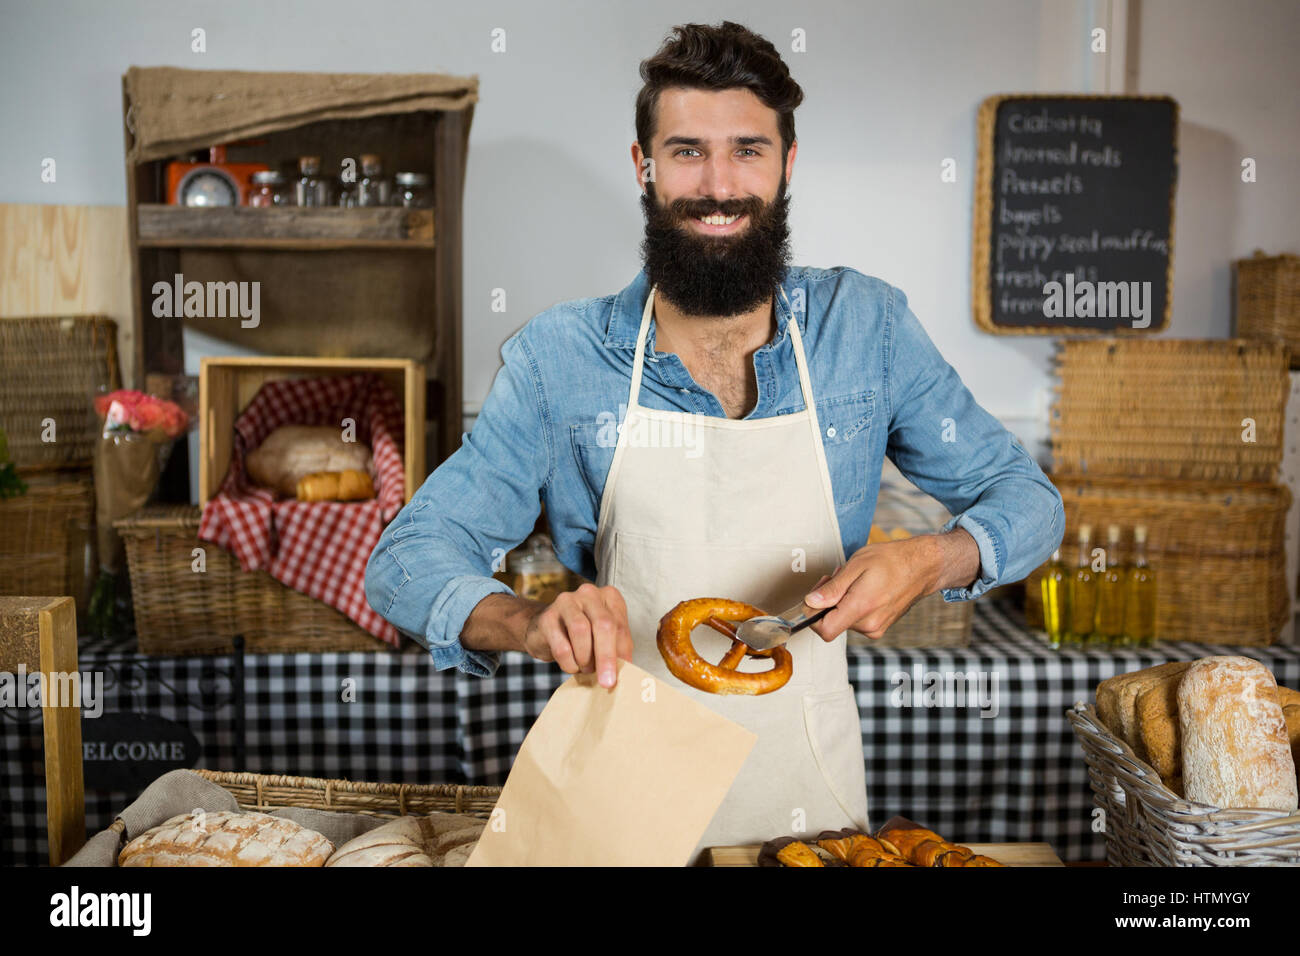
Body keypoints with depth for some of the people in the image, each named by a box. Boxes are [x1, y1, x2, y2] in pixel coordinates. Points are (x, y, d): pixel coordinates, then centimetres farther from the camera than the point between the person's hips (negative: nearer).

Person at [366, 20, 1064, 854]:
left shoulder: (867, 326, -6)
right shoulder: (557, 360, -10)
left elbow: (1028, 499, 0)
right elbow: (407, 561, -10)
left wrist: (932, 561, -22)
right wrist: (533, 621, -31)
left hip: (811, 799, 2)